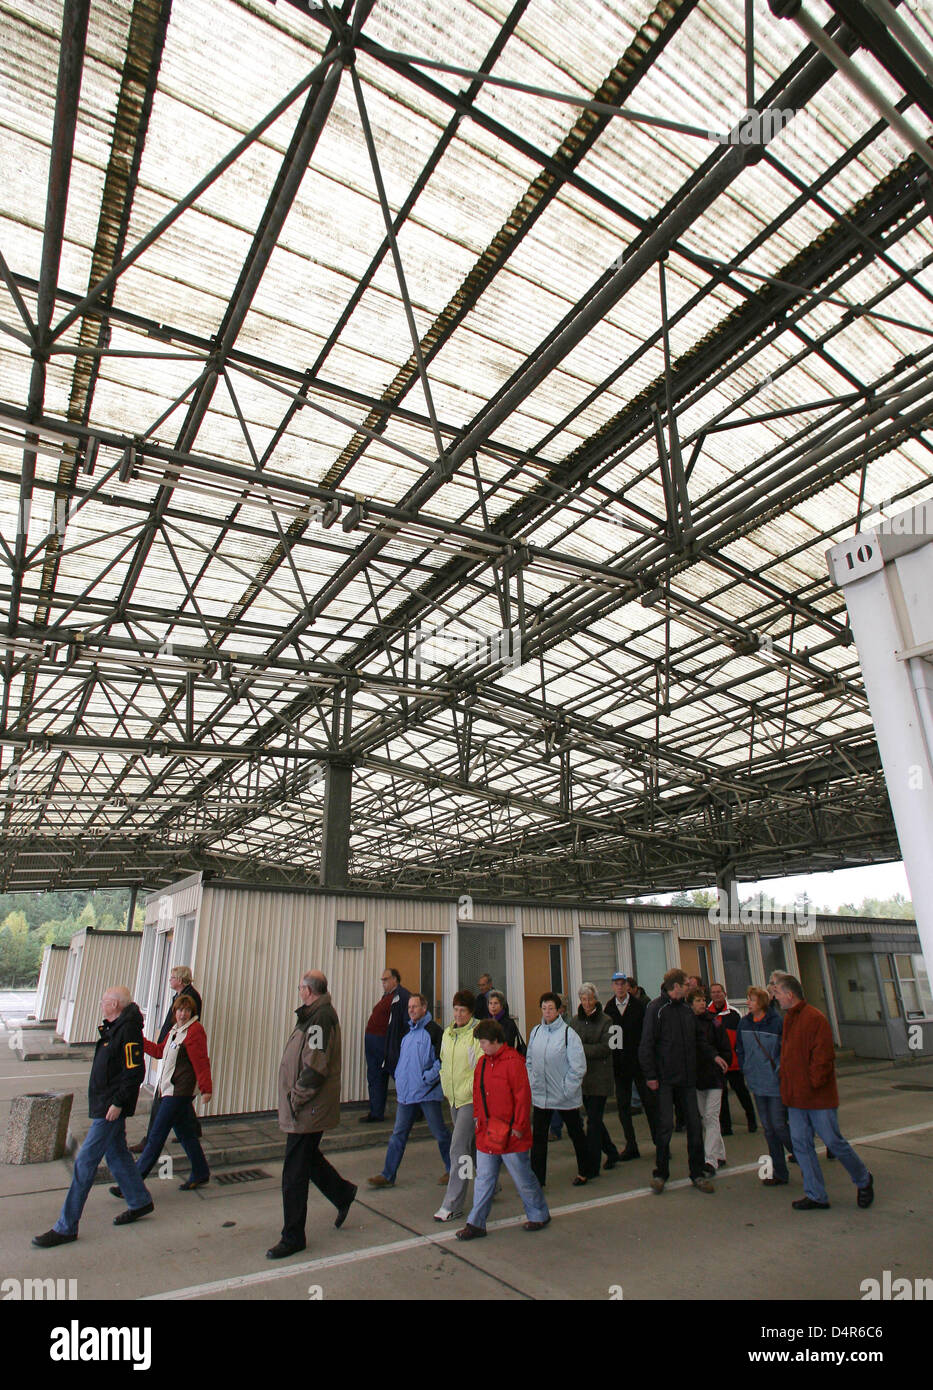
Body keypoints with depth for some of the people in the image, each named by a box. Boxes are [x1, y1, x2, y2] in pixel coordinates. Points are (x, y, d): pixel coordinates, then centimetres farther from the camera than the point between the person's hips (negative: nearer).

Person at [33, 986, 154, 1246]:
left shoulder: (128, 1031, -22)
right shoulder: (114, 1027, 10)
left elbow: (135, 1072, -24)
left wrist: (118, 1102, -22)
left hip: (110, 1108, -10)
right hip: (104, 1102, 10)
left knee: (85, 1161, -3)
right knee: (116, 1154, 19)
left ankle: (66, 1227, 7)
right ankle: (140, 1202, 31)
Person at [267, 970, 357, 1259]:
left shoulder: (320, 1018, -22)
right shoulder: (314, 1015, 11)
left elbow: (315, 1068, -26)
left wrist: (296, 1098, -19)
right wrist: (294, 1099, 14)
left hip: (308, 1111, -10)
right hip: (307, 1109, 10)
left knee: (294, 1174, 1)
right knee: (308, 1158, 22)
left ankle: (293, 1238, 14)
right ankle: (343, 1193, 38)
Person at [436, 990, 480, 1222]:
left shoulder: (479, 1032, -15)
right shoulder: (447, 1033, 7)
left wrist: (473, 1088, -17)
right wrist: (447, 1088, 13)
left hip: (472, 1098, -7)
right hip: (454, 1098, 7)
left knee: (458, 1149, -8)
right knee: (472, 1146, 18)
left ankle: (452, 1205, 1)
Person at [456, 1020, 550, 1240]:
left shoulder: (513, 1062, -18)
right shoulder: (482, 1062, 6)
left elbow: (523, 1097, -17)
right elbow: (477, 1092, 18)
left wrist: (519, 1126, -15)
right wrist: (478, 1117, 13)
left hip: (510, 1135, -6)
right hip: (486, 1133, 7)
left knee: (523, 1178, 9)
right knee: (483, 1179, 11)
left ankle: (539, 1215, 29)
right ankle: (476, 1224, 21)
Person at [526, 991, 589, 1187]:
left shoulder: (569, 1033, -16)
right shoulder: (535, 1031, 0)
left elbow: (578, 1067, -14)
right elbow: (529, 1061, 12)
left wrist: (567, 1090, -13)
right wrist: (532, 1083, 2)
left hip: (565, 1097, -4)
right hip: (540, 1095, 4)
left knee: (576, 1134, 16)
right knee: (538, 1137, 5)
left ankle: (584, 1171, 36)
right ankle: (536, 1178, 16)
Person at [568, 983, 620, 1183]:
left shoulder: (606, 1021, -6)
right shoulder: (574, 1021, 8)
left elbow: (605, 1047, -14)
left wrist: (582, 1049, -18)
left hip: (599, 1076, -5)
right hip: (581, 1075, 5)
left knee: (593, 1121, -4)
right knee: (593, 1119, 15)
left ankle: (589, 1169, 3)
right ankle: (612, 1152, 35)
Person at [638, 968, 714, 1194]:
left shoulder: (687, 1010, 9)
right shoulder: (656, 1008, -9)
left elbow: (694, 1041, 18)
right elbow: (646, 1044, -11)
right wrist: (650, 1075, -13)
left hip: (687, 1079, 5)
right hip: (665, 1079, -5)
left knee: (695, 1125, 7)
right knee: (666, 1126, -1)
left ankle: (697, 1173, 20)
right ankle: (661, 1173, 15)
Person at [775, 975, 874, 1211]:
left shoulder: (815, 1018, -16)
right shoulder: (788, 1019, 11)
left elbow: (823, 1056, -18)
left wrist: (812, 1083, -16)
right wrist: (787, 1086, 13)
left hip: (818, 1096, -8)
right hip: (796, 1098, 8)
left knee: (833, 1141, 4)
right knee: (801, 1144, 7)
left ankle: (864, 1180, 29)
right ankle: (816, 1196, 16)